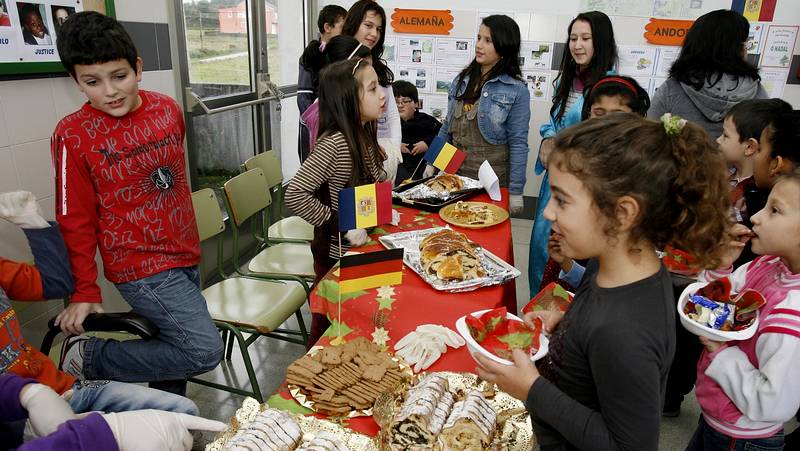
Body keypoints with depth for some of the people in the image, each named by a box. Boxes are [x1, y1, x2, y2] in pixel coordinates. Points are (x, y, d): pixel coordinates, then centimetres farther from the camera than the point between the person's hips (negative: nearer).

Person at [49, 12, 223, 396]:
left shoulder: (168, 109, 2)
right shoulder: (74, 134, -11)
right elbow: (76, 221, -6)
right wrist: (85, 293, -2)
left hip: (186, 254, 6)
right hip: (141, 266, -6)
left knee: (174, 351, 14)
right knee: (204, 351, -13)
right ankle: (90, 357, 5)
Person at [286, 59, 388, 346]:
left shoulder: (364, 134, 1)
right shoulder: (334, 143, -26)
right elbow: (295, 194, -30)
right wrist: (341, 227, -25)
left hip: (363, 248, 8)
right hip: (338, 254, -8)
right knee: (328, 328, 13)